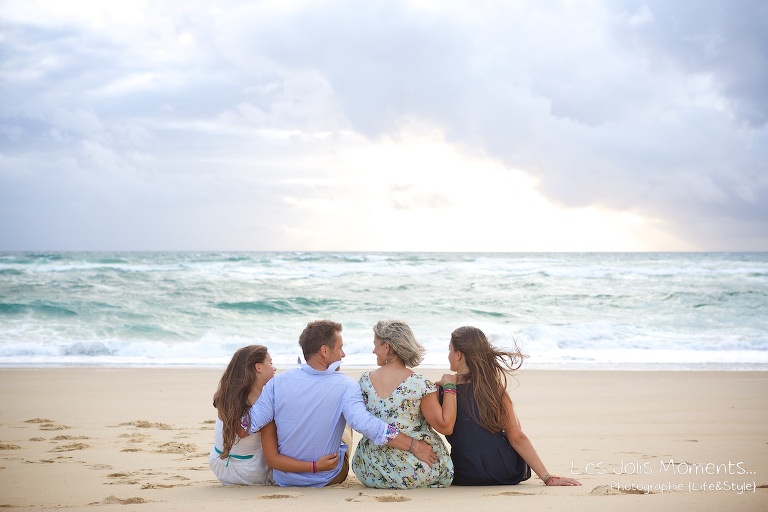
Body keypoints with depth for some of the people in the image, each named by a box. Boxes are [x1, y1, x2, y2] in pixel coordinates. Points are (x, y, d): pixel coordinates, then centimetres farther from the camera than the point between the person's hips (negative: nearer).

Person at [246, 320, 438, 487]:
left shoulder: (278, 383, -14)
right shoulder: (345, 386, -21)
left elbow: (251, 423, -14)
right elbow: (363, 422, -35)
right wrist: (413, 445, -32)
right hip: (327, 480, -2)